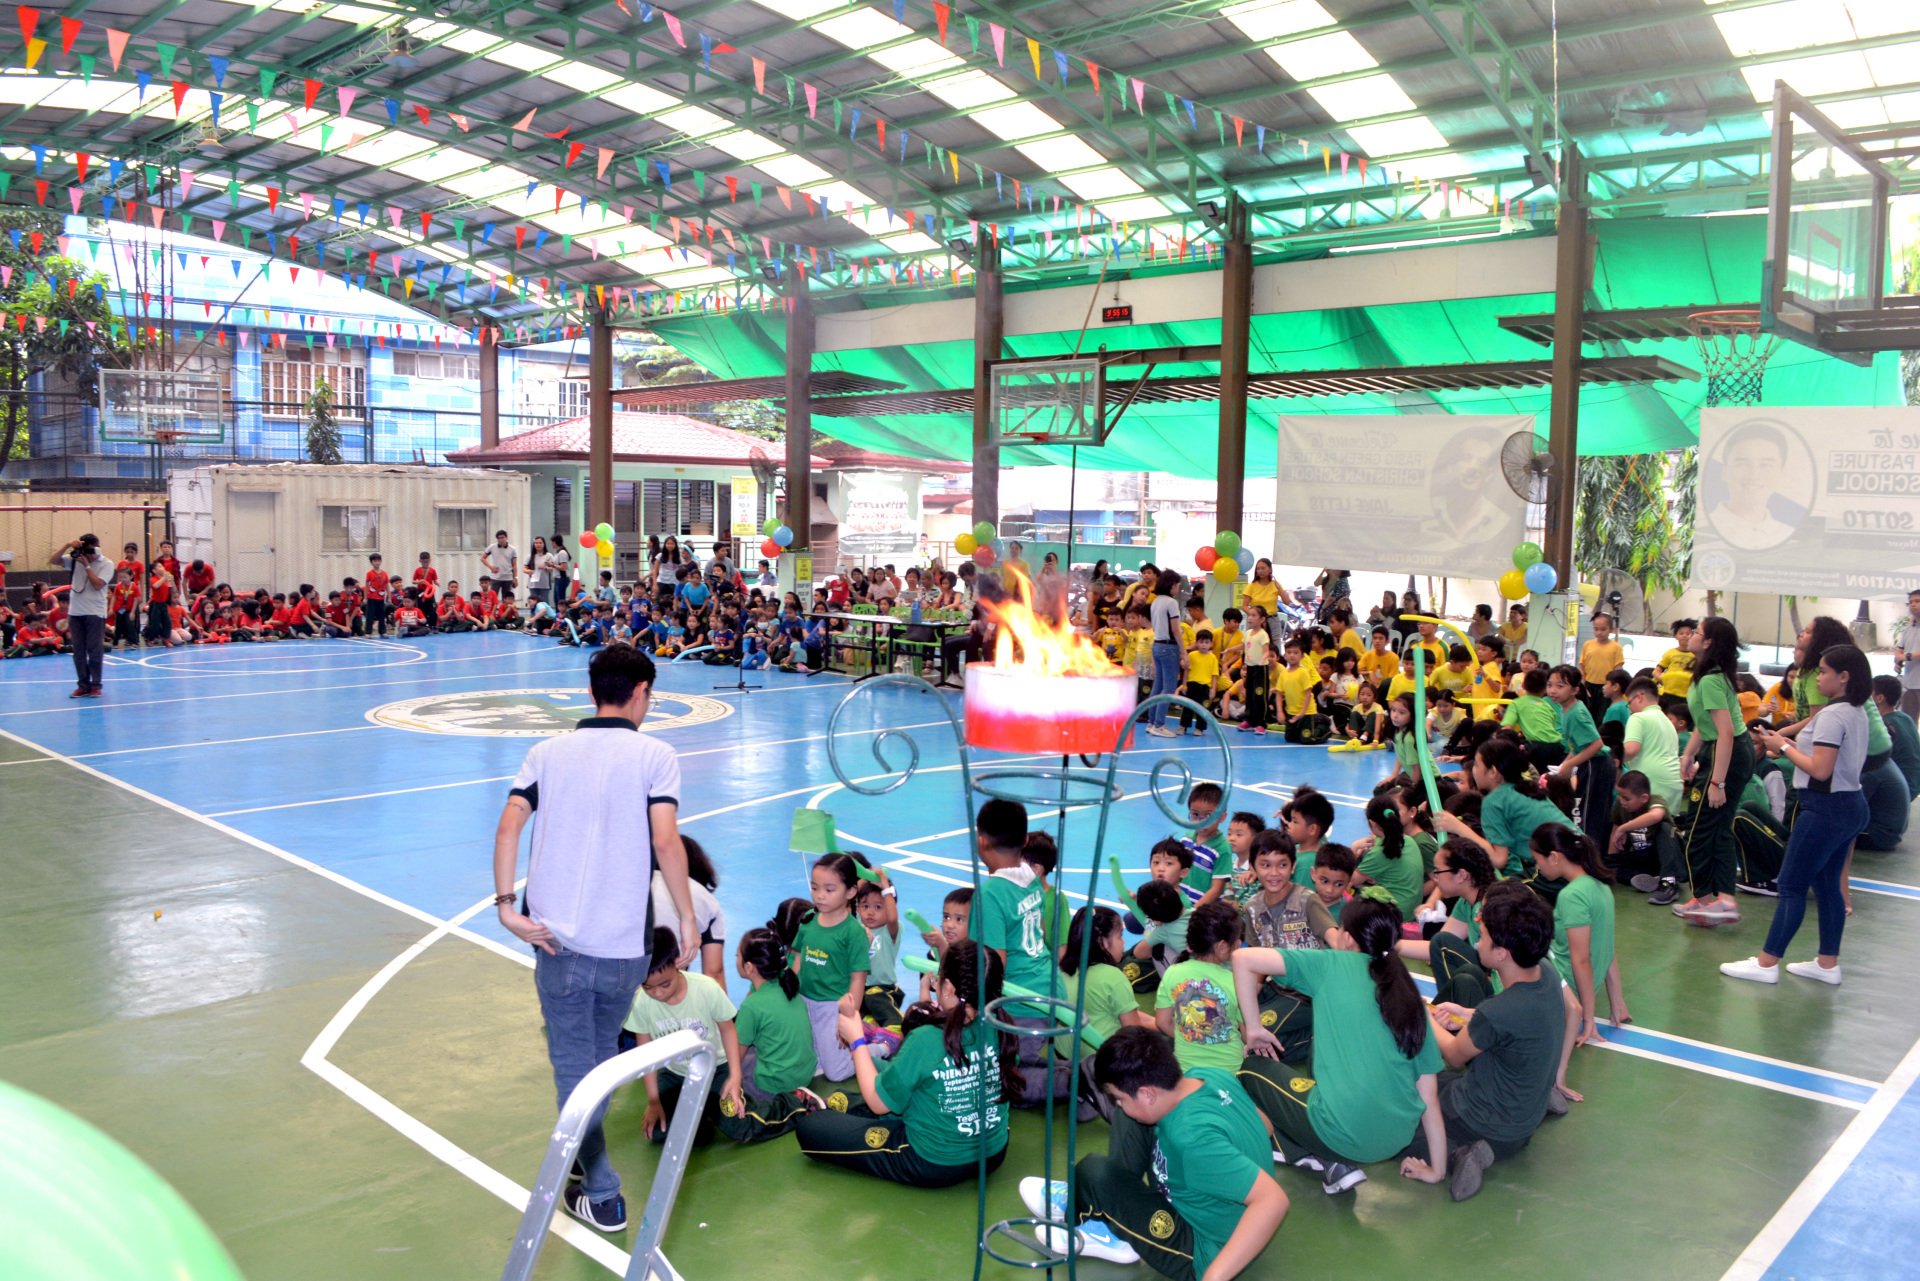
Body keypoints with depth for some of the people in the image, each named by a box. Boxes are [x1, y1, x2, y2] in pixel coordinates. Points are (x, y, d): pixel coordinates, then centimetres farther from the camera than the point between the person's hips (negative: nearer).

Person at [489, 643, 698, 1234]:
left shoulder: (547, 752, 6)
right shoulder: (654, 754, -4)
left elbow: (509, 824, -7)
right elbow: (665, 840, -15)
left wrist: (507, 905, -8)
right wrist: (687, 918, -9)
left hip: (558, 938, 1)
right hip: (625, 943, -1)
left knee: (574, 1066, 11)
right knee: (603, 1054, 22)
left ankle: (602, 1195, 15)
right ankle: (590, 1158, 41)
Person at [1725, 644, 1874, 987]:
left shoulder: (1832, 715, -19)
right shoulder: (1856, 713, 11)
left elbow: (1820, 769, -23)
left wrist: (1784, 747, -11)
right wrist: (1791, 745, 5)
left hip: (1826, 808, -10)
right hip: (1850, 805, 10)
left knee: (1791, 885, -4)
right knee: (1826, 884, 15)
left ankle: (1766, 963, 2)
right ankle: (1827, 964, 20)